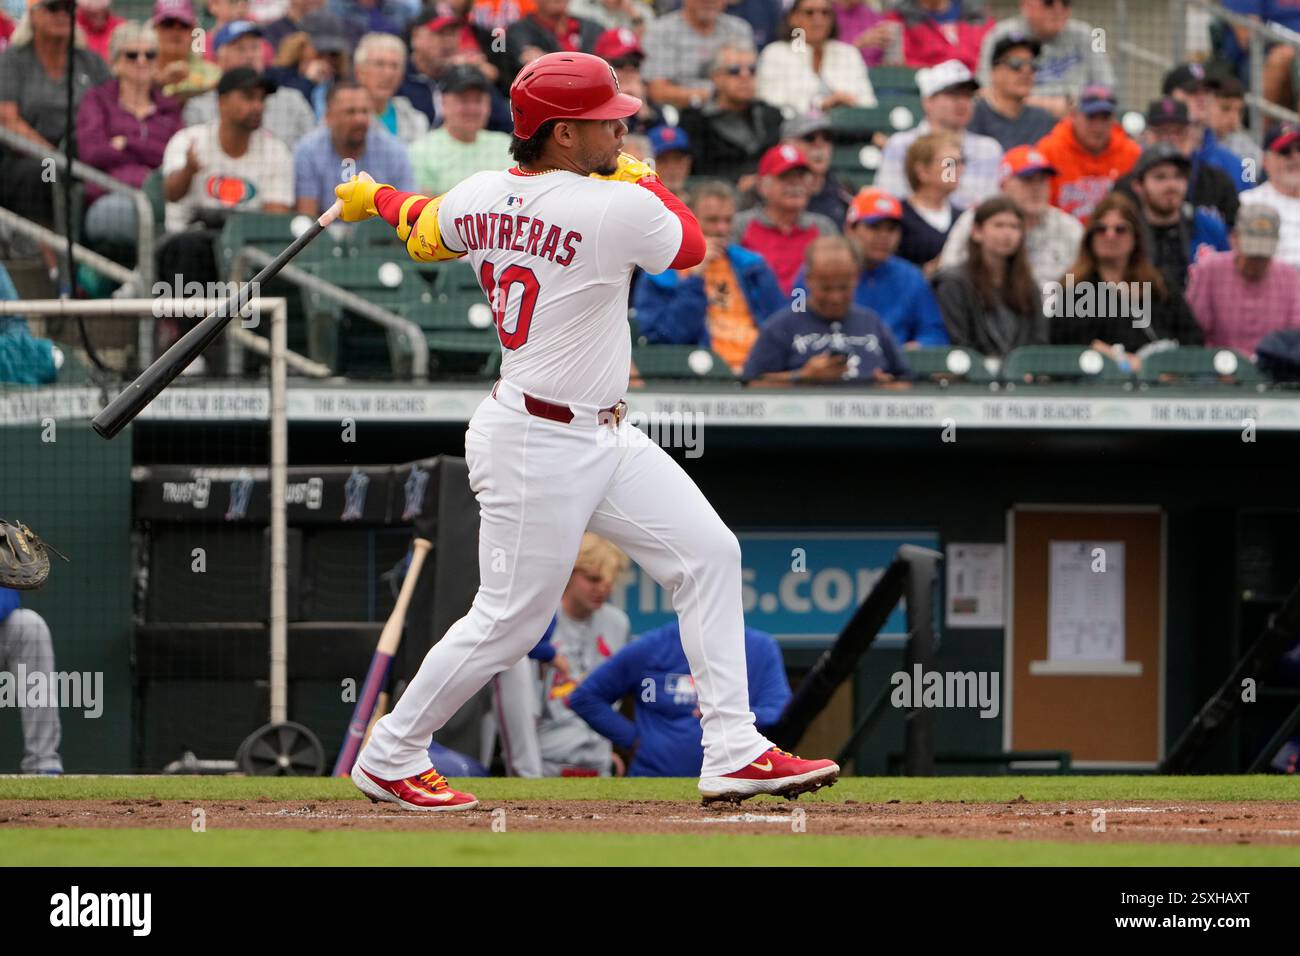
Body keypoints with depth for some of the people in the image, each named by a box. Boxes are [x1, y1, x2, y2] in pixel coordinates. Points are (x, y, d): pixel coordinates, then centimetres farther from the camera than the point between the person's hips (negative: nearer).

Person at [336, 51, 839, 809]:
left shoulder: (480, 199, 1)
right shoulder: (616, 208, -22)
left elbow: (426, 232, 22)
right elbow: (691, 246, -4)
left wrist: (375, 199, 43)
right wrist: (642, 177, 10)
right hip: (537, 446, -10)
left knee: (709, 552, 5)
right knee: (508, 622, 0)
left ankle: (733, 753, 5)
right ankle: (389, 759, 17)